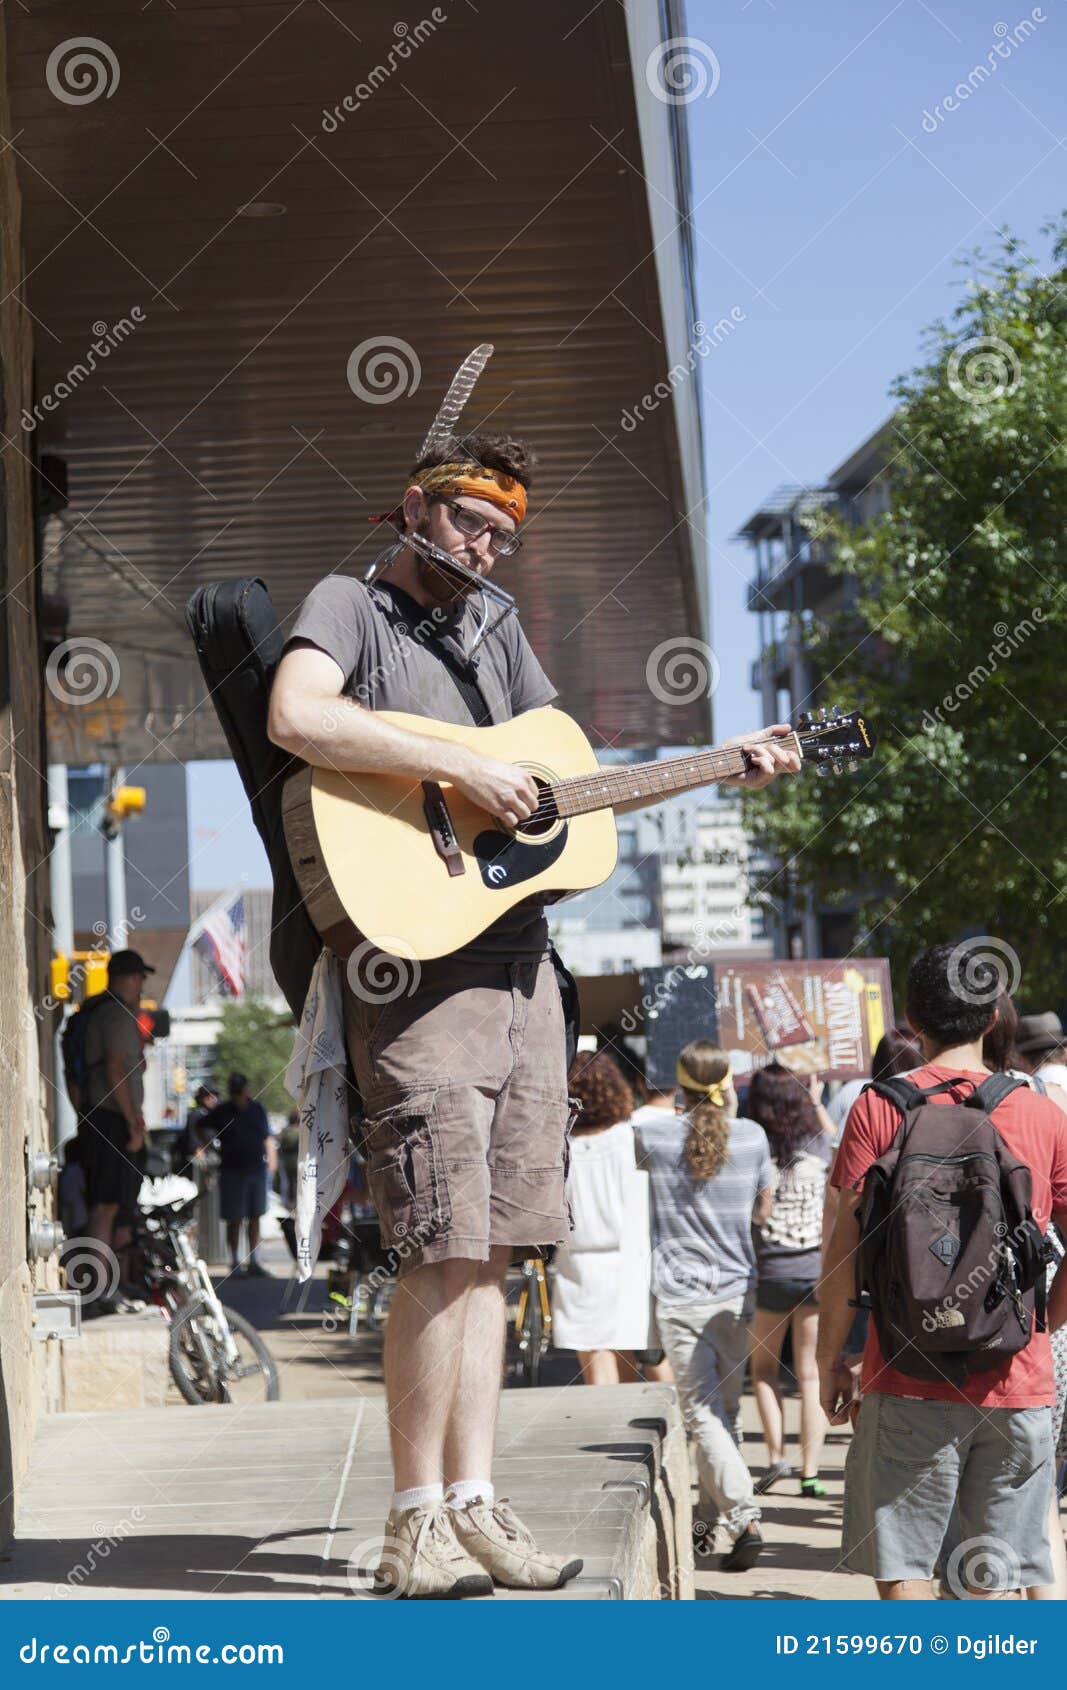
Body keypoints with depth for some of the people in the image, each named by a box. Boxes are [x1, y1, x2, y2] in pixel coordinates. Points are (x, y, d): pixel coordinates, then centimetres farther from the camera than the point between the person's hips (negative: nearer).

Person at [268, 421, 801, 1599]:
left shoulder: (496, 637, 22)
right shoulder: (349, 606, 0)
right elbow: (296, 720, -21)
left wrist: (729, 770, 17)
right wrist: (462, 768, -21)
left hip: (519, 963, 7)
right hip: (419, 965, -7)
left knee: (488, 1253, 7)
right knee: (445, 1251, -10)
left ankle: (474, 1509, 11)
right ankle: (418, 1524, -4)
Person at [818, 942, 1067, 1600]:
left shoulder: (879, 1108, -3)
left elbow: (847, 1248, -5)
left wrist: (831, 1359, 5)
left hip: (909, 1377, -2)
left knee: (903, 1569, 5)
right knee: (995, 1579, 8)